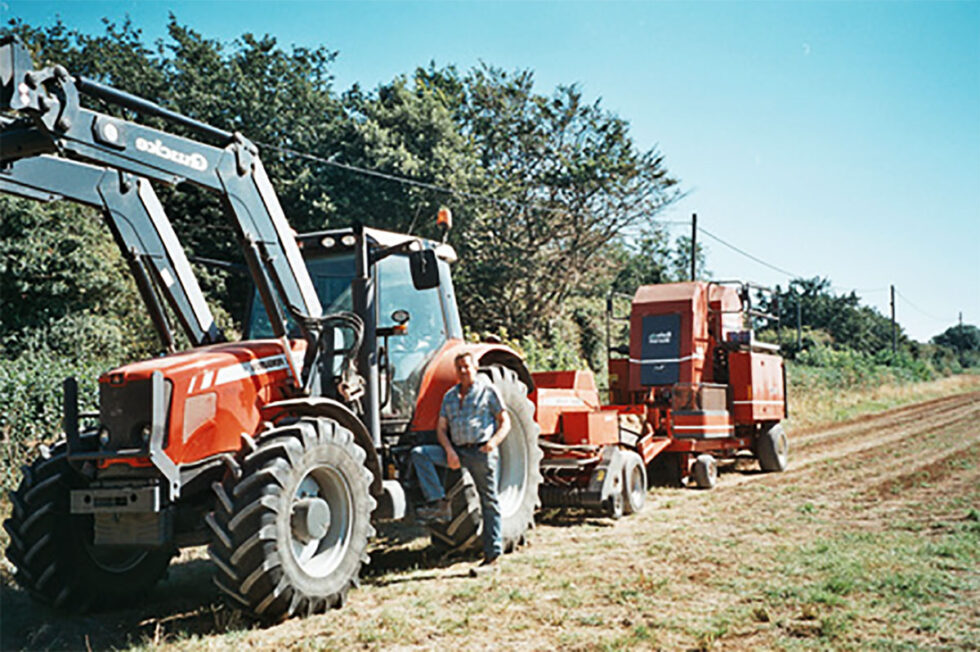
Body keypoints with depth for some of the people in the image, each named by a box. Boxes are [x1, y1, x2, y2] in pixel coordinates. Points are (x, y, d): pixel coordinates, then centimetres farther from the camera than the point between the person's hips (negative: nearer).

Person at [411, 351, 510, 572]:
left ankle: (492, 557, 4)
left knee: (489, 502, -3)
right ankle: (439, 503, -17)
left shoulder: (488, 390, 3)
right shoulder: (450, 396, 16)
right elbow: (441, 428, 12)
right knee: (419, 454, -14)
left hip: (482, 452, -4)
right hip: (457, 450, 5)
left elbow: (505, 422, 1)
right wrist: (449, 451, -6)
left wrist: (494, 441, -18)